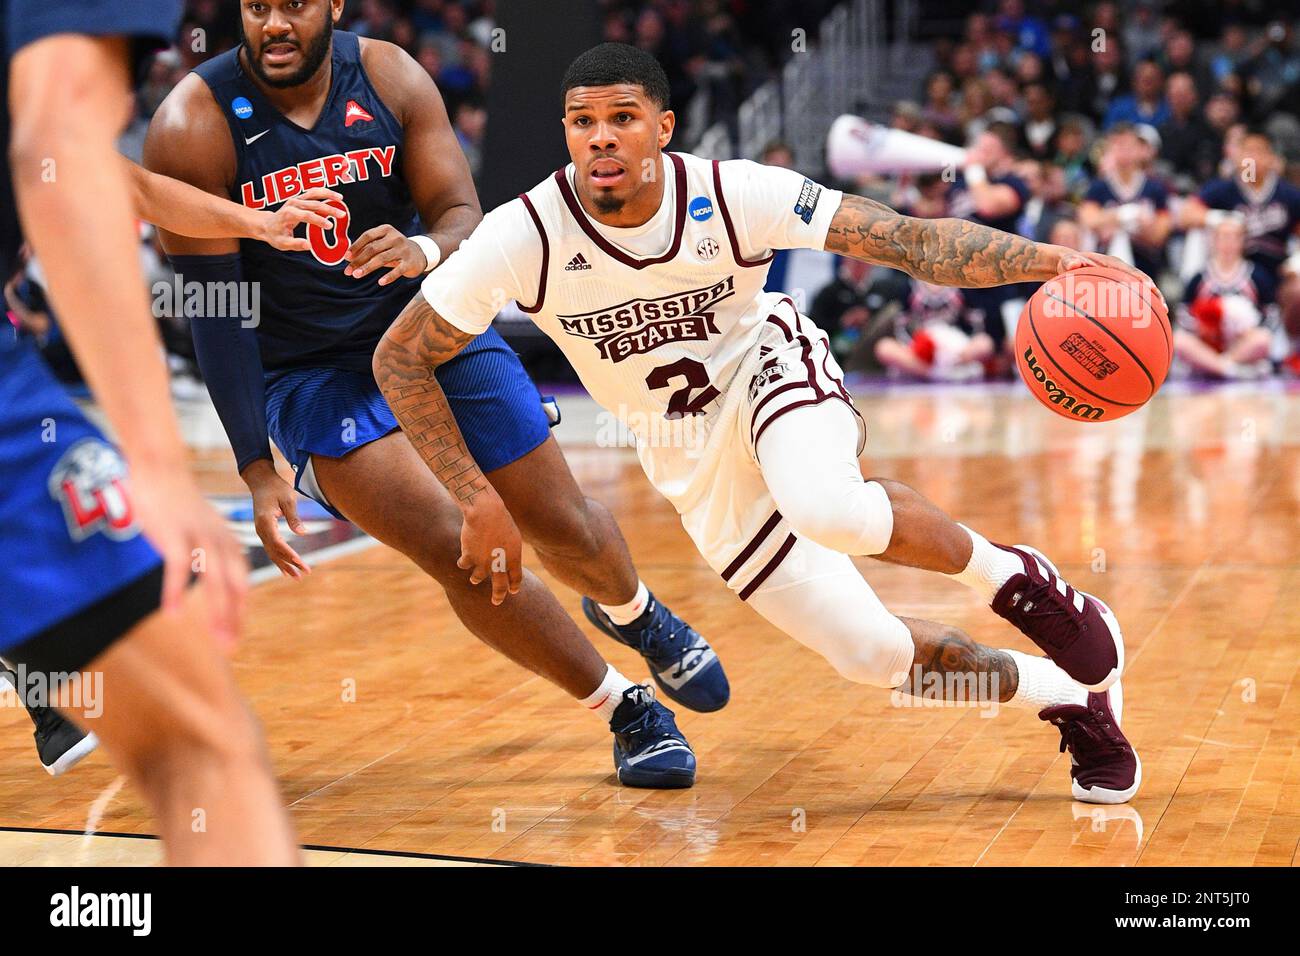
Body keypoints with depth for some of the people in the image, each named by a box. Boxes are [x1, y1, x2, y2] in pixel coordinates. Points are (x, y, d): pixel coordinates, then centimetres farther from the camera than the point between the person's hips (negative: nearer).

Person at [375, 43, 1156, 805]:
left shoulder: (734, 195, -23)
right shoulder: (522, 238, -22)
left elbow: (909, 240, -23)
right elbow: (402, 360, -12)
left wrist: (1047, 260, -38)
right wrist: (482, 501, -17)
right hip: (695, 462, 2)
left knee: (828, 510, -39)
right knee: (874, 658, -4)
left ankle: (1010, 575, -8)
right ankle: (1071, 699, 21)